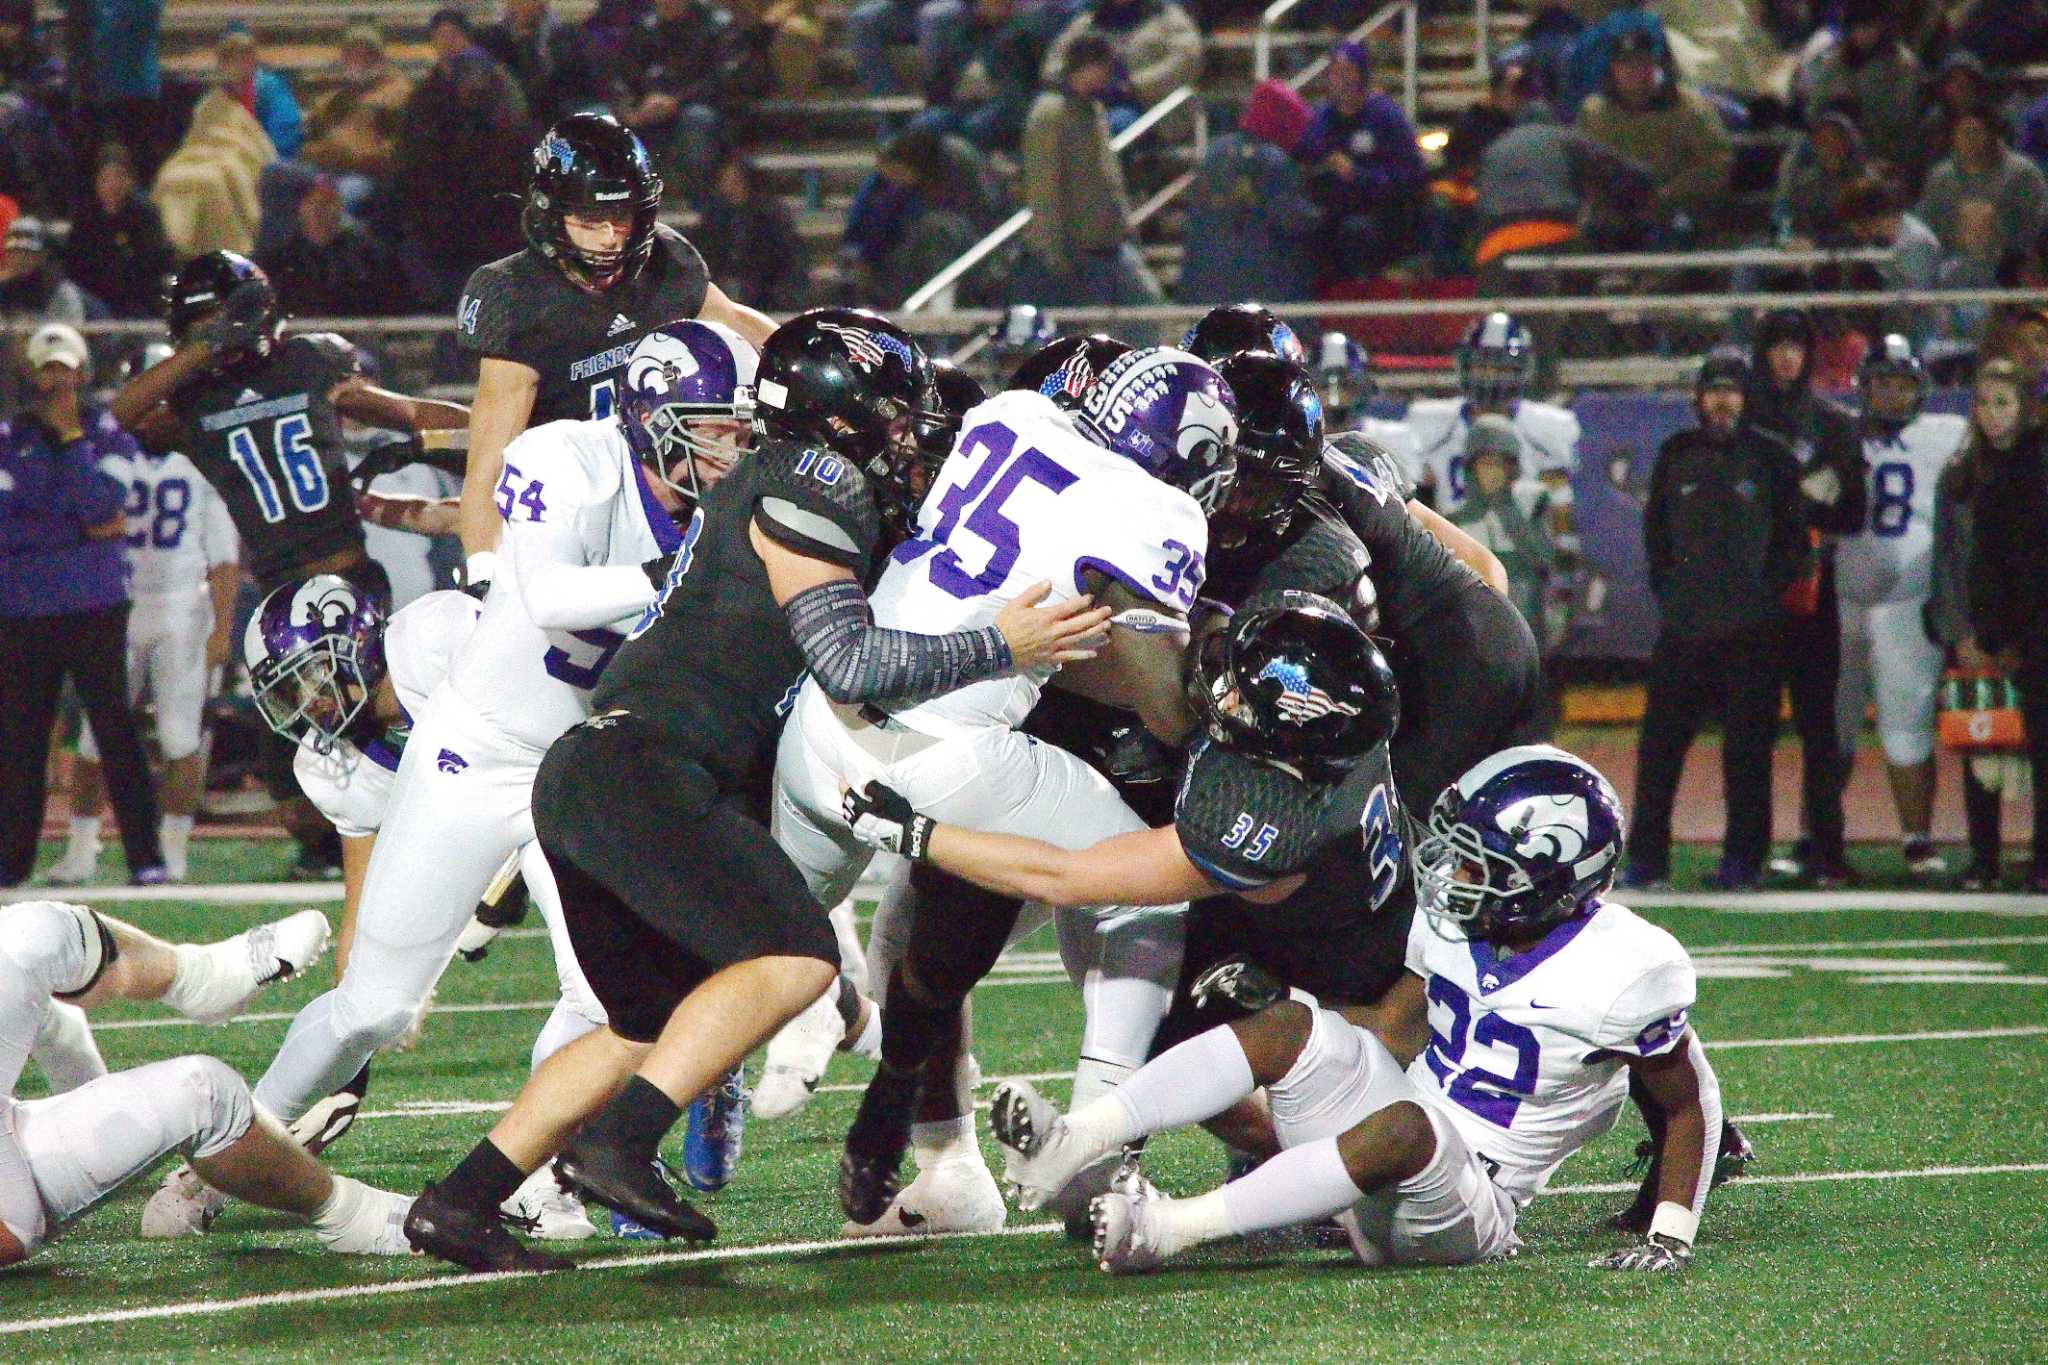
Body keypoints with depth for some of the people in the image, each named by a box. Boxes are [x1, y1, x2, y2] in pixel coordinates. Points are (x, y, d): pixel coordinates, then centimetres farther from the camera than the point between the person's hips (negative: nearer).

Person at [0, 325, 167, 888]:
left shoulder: (108, 434, 6)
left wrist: (70, 437, -11)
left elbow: (99, 504, -10)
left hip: (96, 608, -2)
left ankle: (146, 856, -8)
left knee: (114, 726, -7)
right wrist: (82, 531, -9)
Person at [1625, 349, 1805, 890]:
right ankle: (1647, 858, 6)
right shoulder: (1676, 456, 12)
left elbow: (1792, 540, 6)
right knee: (1659, 743, 0)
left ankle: (1743, 859, 5)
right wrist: (1667, 592, 9)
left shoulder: (1772, 459, 4)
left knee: (1747, 748, -1)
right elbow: (1655, 532, 18)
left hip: (1750, 632, -2)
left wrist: (1766, 596, -2)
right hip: (1683, 626, 2)